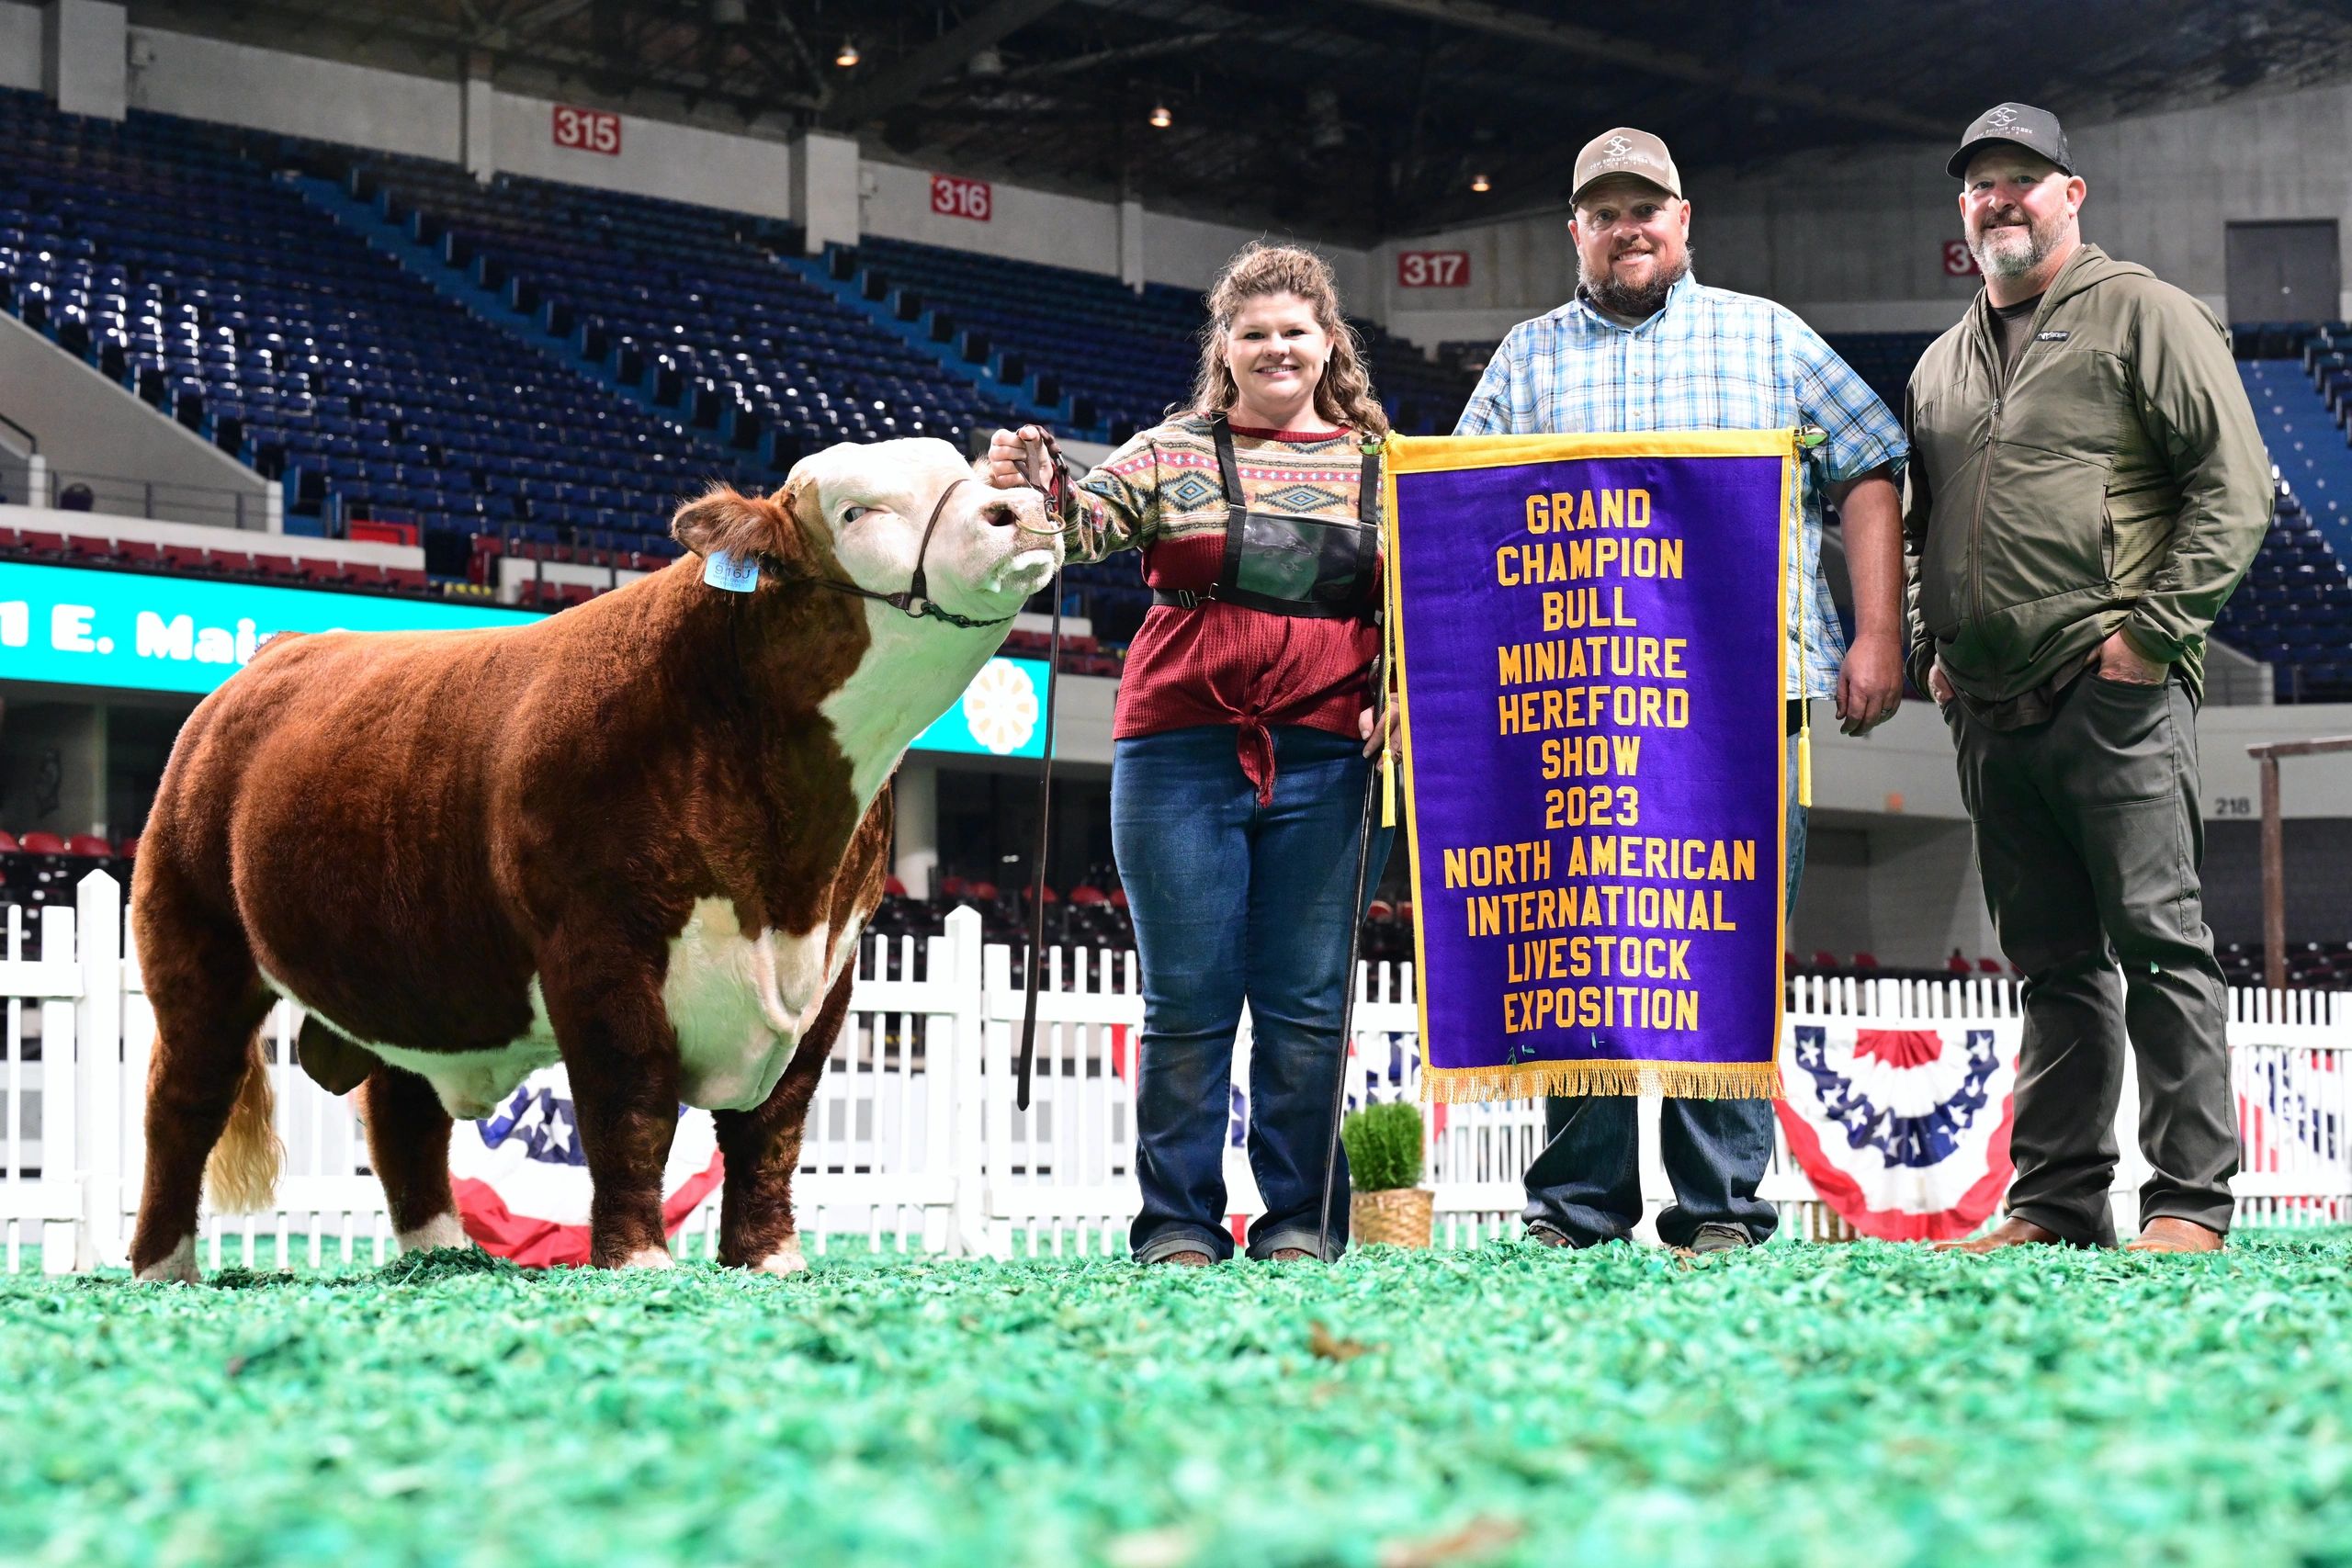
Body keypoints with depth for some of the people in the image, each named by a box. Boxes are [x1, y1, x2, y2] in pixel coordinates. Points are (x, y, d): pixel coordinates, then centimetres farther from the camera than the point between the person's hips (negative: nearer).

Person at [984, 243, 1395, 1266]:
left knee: (1307, 1006, 3)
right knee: (1187, 1002, 1)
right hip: (1183, 753, -1)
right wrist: (1028, 490, -28)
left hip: (1328, 761, 1)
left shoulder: (1384, 468, 12)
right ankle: (1178, 1226, 6)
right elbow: (1082, 526, -7)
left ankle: (1301, 1222, 9)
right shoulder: (1172, 455, 8)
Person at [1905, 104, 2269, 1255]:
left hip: (2114, 695, -6)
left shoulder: (2144, 316, 1)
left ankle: (2190, 1200, -7)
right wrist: (1930, 648, 15)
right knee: (2052, 962, 9)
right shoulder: (1942, 364, 21)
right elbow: (1918, 529, 30)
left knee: (2158, 942, -7)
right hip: (1989, 712, 6)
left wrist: (2154, 629, -12)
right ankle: (2057, 1203, 11)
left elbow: (2233, 486, -6)